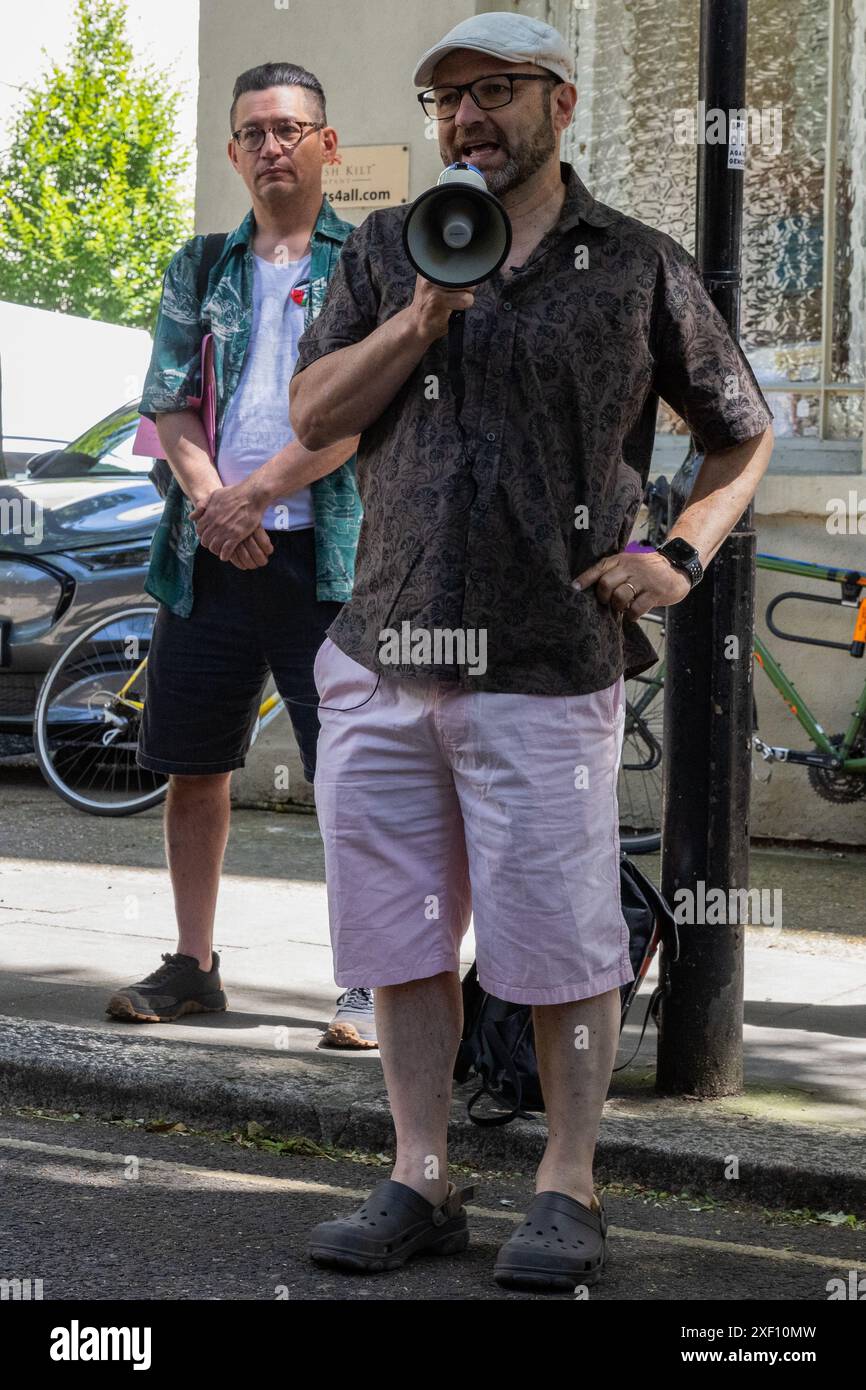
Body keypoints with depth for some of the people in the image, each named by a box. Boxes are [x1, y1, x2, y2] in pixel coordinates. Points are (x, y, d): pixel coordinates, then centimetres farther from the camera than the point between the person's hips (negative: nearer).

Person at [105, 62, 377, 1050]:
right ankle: (192, 965, 20)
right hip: (210, 553, 5)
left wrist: (254, 496, -13)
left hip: (328, 552, -5)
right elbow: (170, 405, 8)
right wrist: (211, 502, -10)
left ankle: (369, 984, 0)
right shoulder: (202, 268, 15)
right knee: (191, 766, 9)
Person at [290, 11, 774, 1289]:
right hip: (384, 658, 4)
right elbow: (314, 415, 4)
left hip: (548, 668, -3)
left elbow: (744, 434, 13)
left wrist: (678, 558, -1)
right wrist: (420, 319, -9)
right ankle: (420, 1181, 16)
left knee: (560, 947, -2)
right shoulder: (386, 253, 13)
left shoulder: (639, 267, 5)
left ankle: (568, 1190, 10)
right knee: (401, 940, 7)